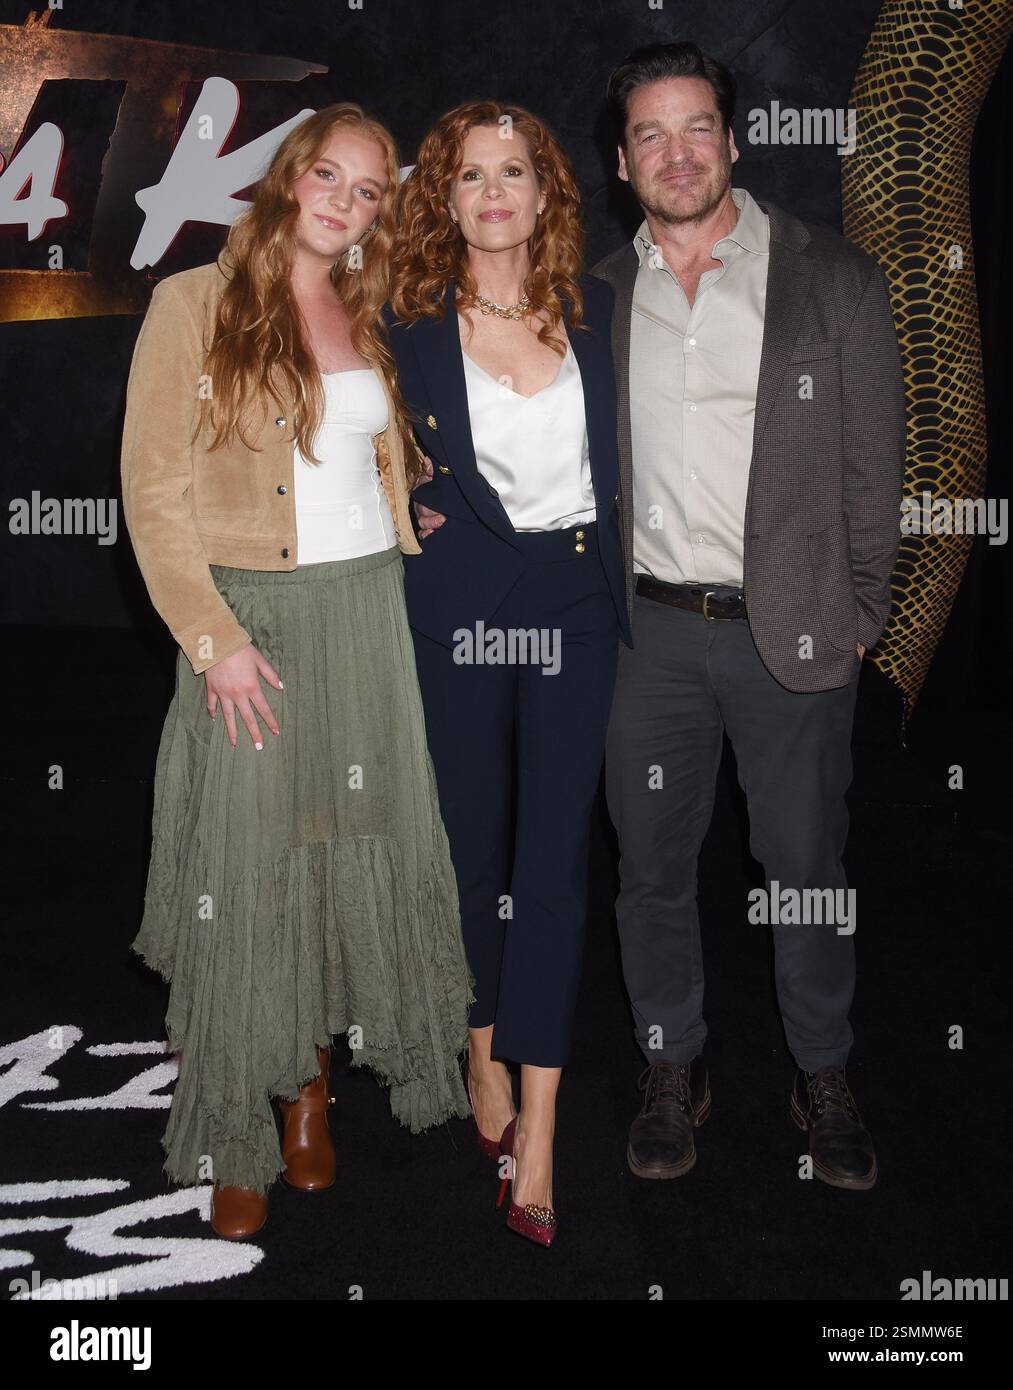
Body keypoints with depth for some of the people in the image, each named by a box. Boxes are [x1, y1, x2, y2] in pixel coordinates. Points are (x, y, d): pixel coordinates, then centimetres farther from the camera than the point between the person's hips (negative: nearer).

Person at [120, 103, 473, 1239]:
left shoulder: (368, 320, 11)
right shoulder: (193, 303, -4)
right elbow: (154, 495, -8)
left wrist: (401, 605, 13)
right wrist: (214, 641, -14)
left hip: (367, 612, 5)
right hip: (247, 618, -4)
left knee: (352, 854, 8)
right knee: (244, 870, 1)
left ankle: (312, 1083, 27)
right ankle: (238, 1141, 15)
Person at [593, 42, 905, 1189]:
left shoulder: (835, 282, 1)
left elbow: (874, 464, 3)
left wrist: (857, 616, -1)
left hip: (790, 632, -2)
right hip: (646, 630, 2)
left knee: (807, 864, 9)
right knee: (651, 865, 10)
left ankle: (823, 1078, 29)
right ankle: (672, 1071, 30)